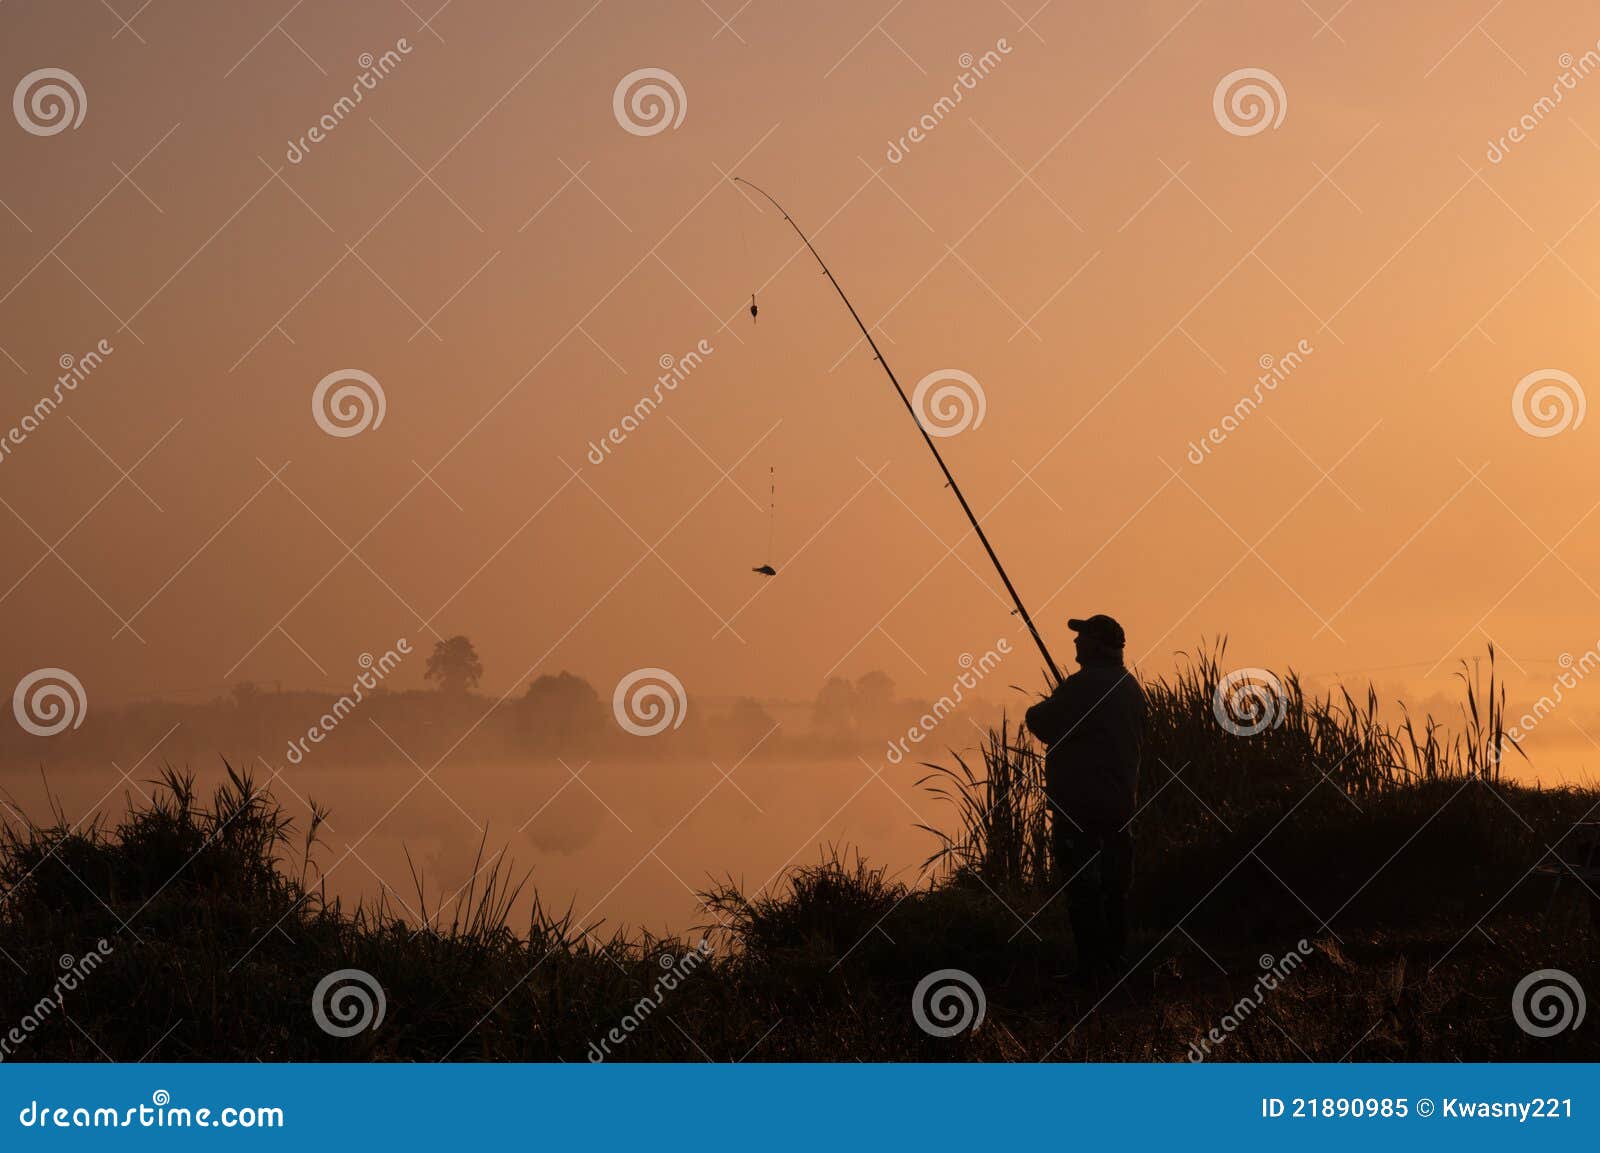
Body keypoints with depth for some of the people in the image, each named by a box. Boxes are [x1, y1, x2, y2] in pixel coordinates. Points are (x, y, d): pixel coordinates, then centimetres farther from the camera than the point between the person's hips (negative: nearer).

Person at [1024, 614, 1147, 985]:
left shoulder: (1083, 686, -17)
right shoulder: (1130, 687, 11)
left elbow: (1042, 725, -16)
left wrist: (1043, 708, 8)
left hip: (1080, 801, -8)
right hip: (1121, 800, 9)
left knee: (1082, 885, -6)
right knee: (1115, 886, 14)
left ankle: (1092, 969, -8)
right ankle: (1117, 961, 19)